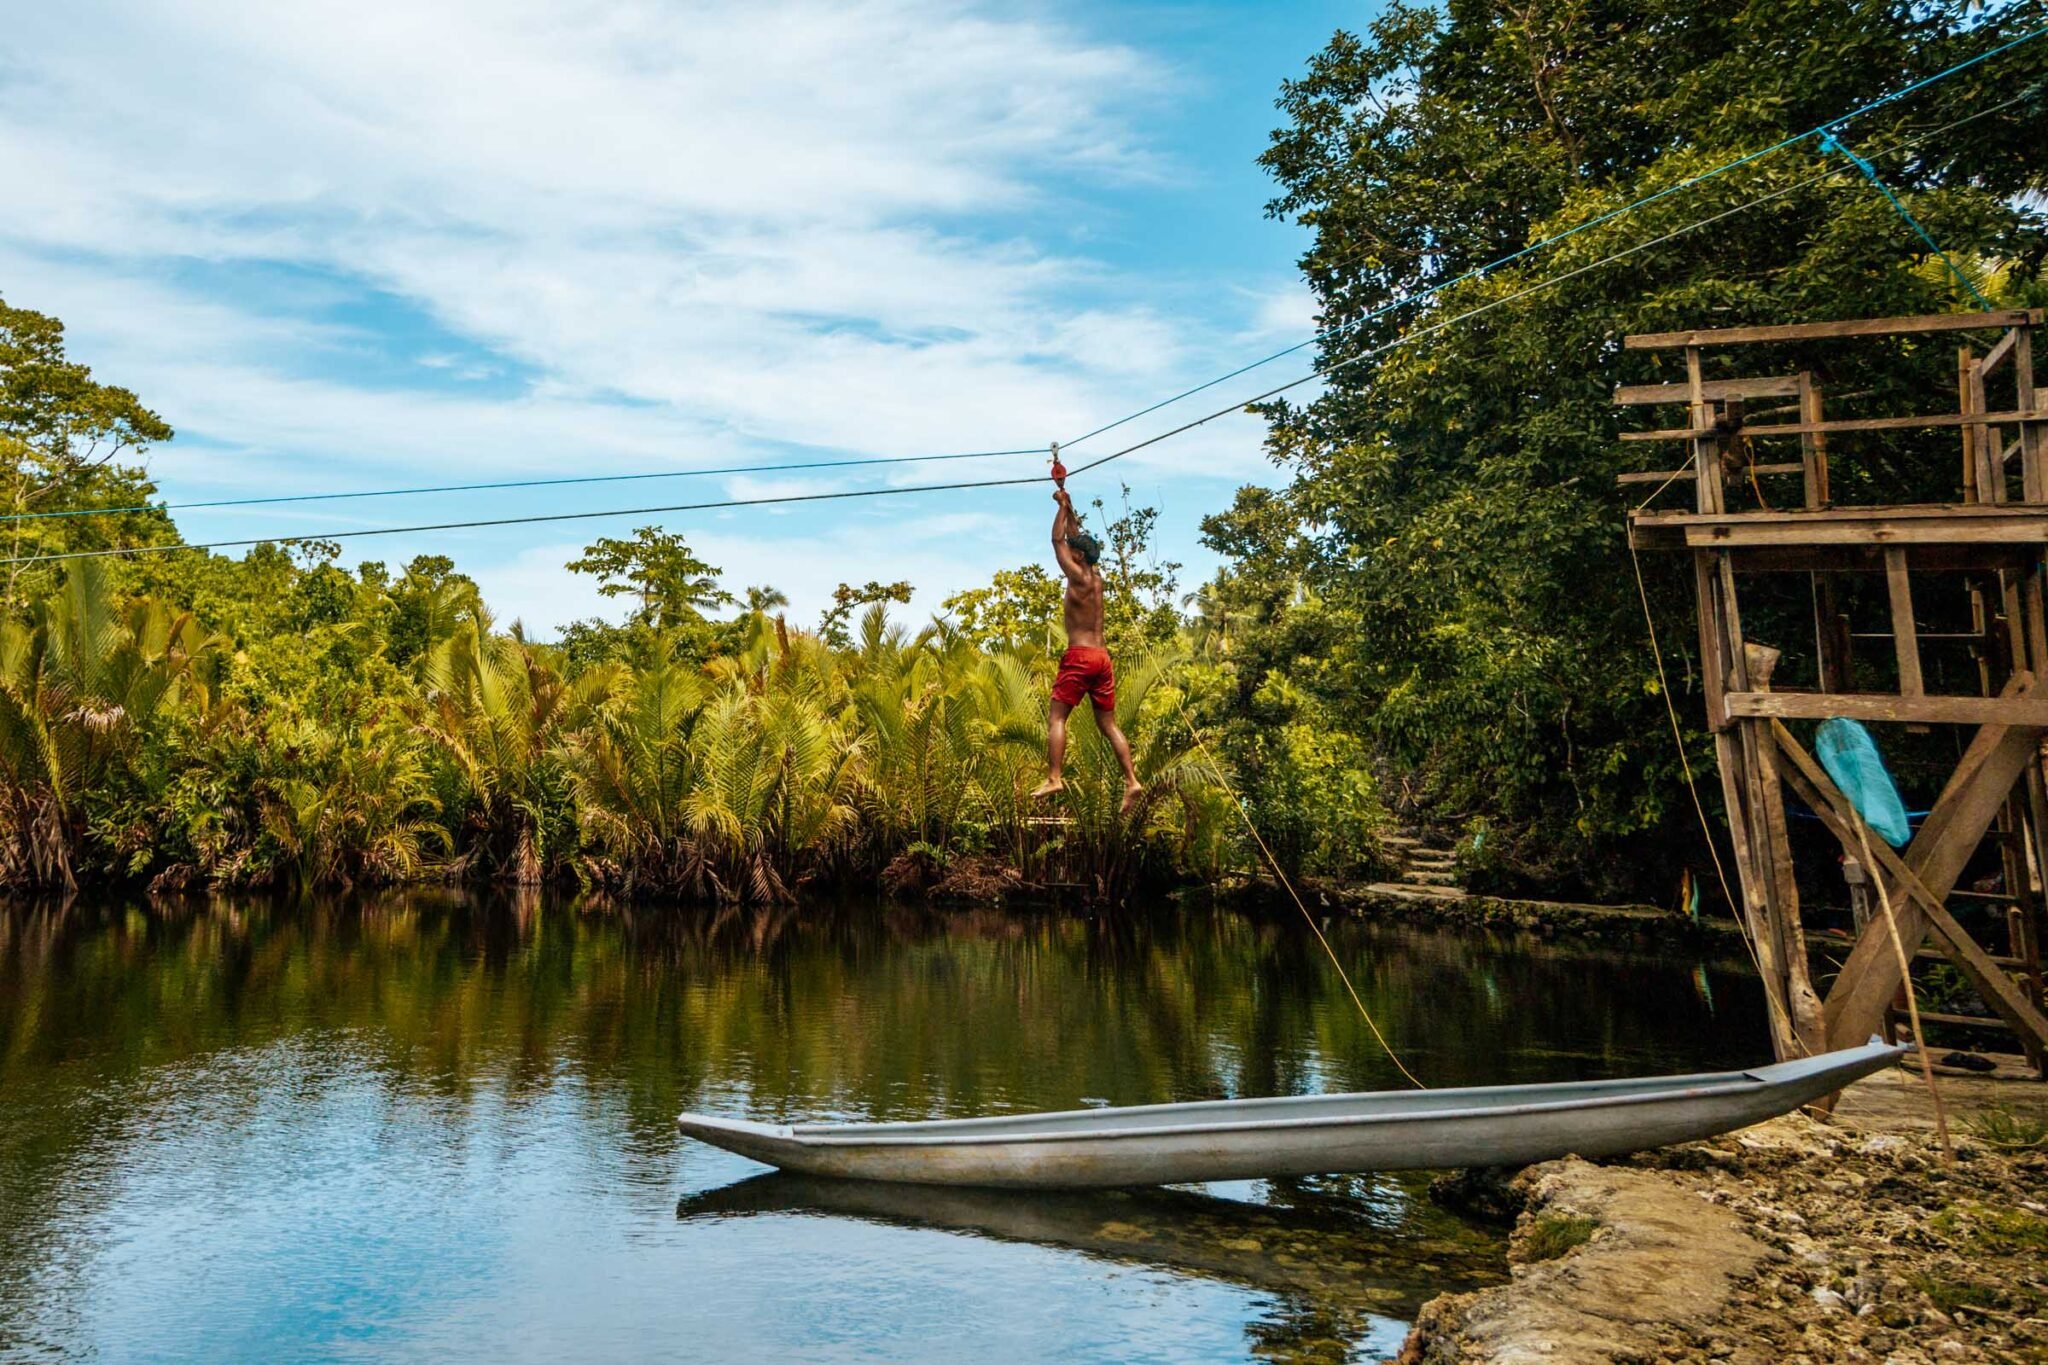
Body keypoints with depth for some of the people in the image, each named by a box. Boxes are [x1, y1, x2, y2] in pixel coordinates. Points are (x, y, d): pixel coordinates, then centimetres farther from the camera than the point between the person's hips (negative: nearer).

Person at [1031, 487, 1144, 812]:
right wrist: (1069, 506, 29)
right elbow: (1076, 538, 27)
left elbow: (1058, 540, 2)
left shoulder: (1077, 576, -4)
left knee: (1057, 717, -7)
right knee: (1108, 724, 7)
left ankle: (1055, 778, -19)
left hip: (1079, 656, -7)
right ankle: (1132, 780, -1)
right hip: (1101, 657, 8)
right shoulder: (1096, 576, 15)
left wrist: (1063, 506, 12)